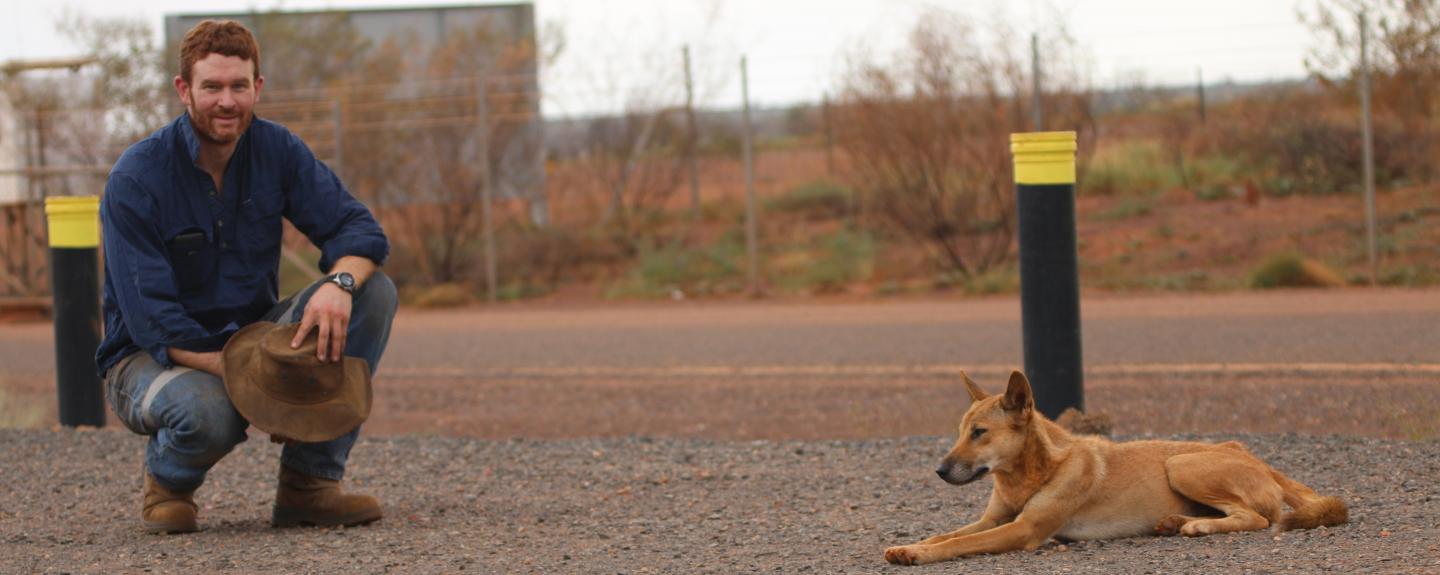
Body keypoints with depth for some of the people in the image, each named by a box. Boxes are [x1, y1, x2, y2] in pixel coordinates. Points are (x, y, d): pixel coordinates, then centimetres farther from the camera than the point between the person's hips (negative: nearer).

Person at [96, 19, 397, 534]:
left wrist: (340, 283, -34)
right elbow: (152, 321, -23)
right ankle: (167, 481, -2)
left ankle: (308, 484, -13)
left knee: (374, 291, -17)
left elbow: (358, 227, -10)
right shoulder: (136, 178, -19)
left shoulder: (276, 150, -4)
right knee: (207, 412, -41)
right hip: (152, 357, -5)